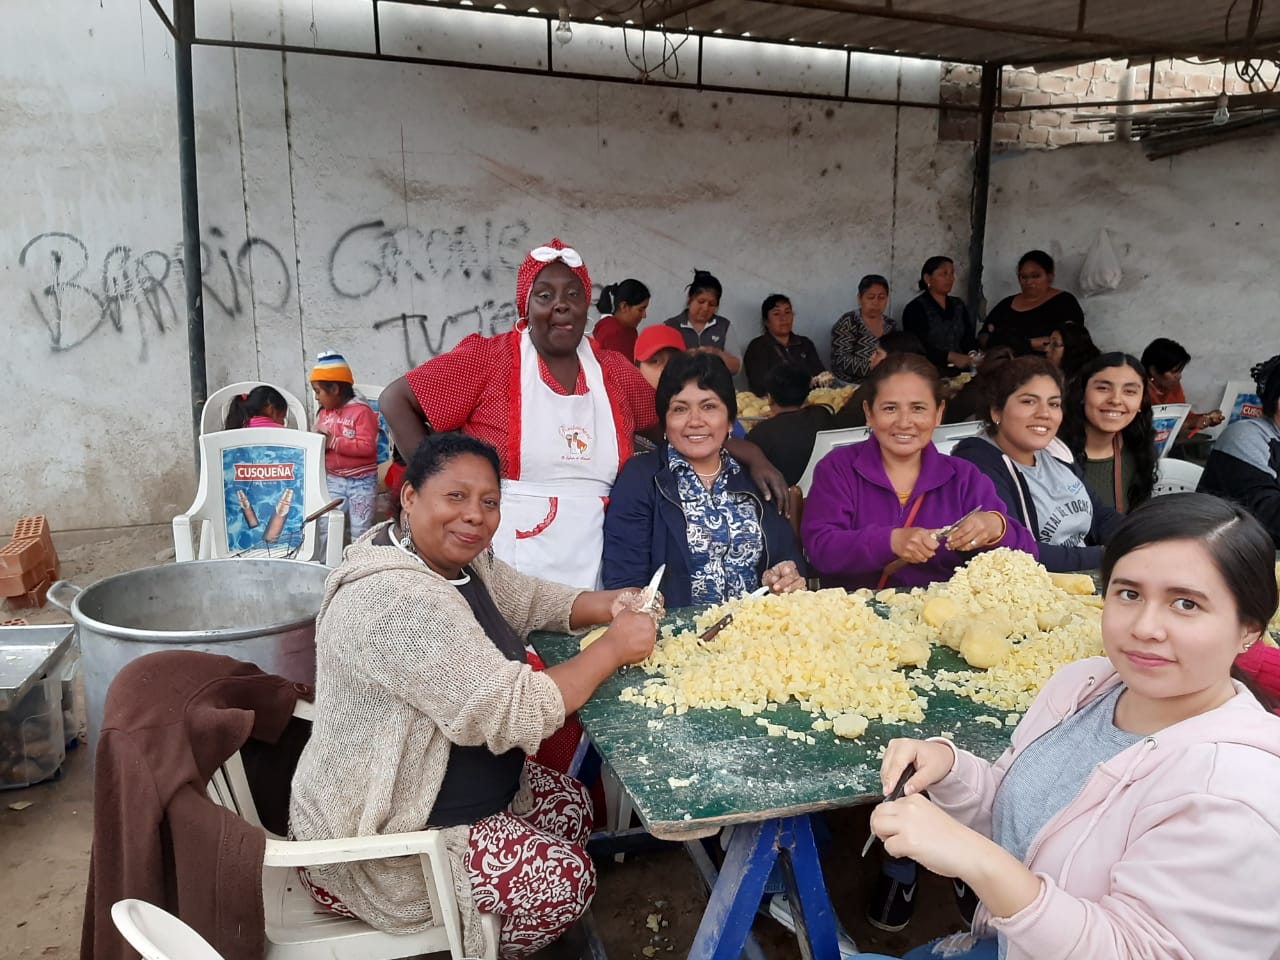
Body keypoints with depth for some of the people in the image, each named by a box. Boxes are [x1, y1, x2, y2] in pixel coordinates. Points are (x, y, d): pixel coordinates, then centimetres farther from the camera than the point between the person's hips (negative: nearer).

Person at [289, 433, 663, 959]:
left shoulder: (457, 559, -3)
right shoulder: (397, 599, -33)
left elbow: (530, 599, 12)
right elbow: (511, 714, -34)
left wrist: (608, 604, -8)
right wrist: (613, 648, -23)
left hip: (431, 786, 10)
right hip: (375, 841, -9)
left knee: (571, 804, 15)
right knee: (564, 877, -8)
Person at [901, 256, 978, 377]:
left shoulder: (959, 306, 16)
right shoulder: (915, 308, -4)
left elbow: (969, 337, 11)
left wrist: (972, 354, -11)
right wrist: (951, 357, -23)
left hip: (959, 374, 5)